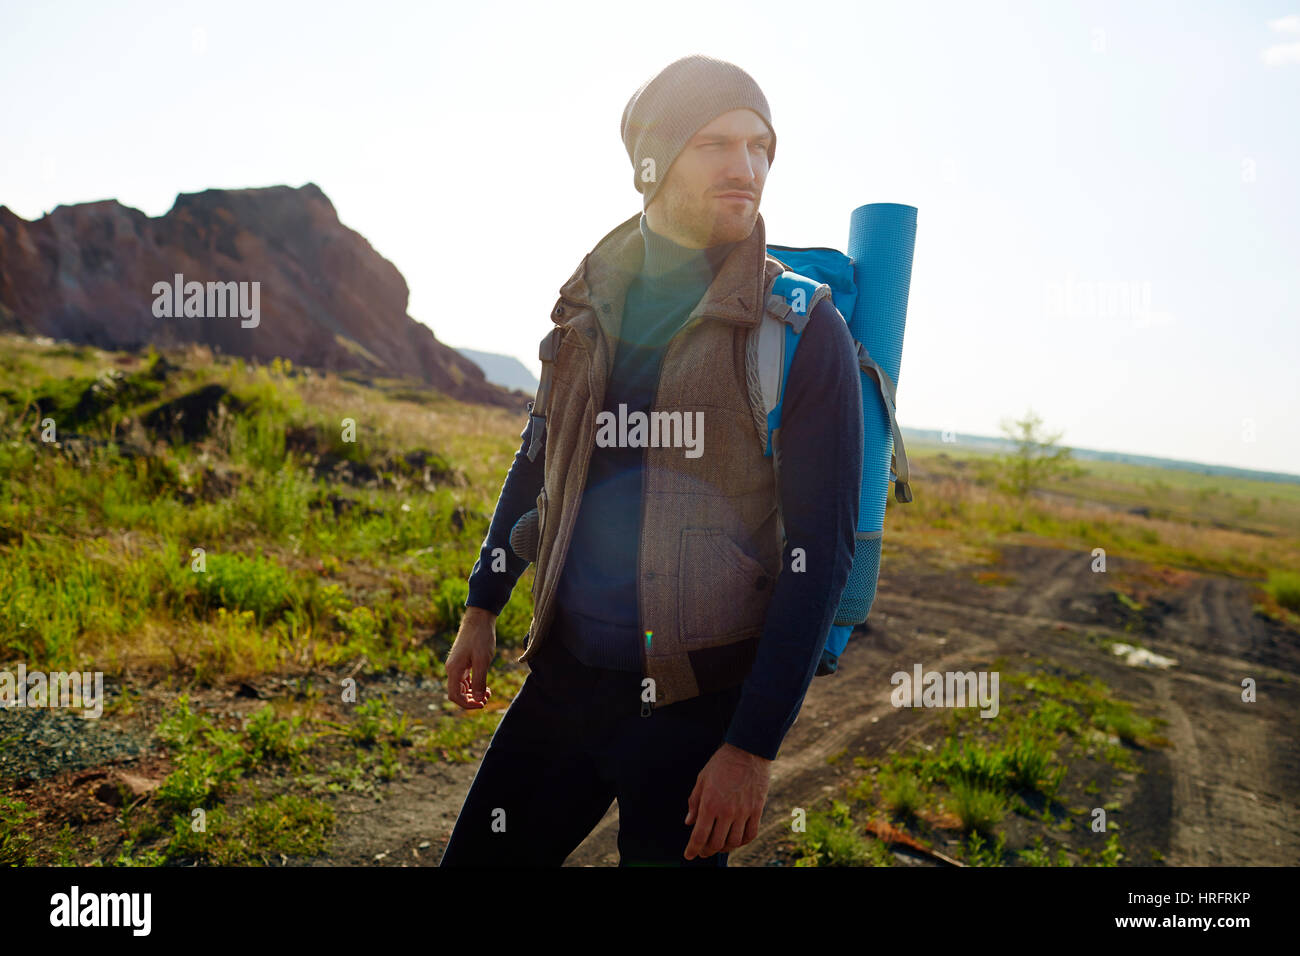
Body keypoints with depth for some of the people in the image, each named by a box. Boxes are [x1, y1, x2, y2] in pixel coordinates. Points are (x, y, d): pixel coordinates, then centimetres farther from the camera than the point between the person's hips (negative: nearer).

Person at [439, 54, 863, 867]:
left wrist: (754, 745, -13)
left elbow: (823, 548, -11)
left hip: (701, 700, -4)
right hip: (565, 677, 4)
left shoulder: (800, 328, -10)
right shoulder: (593, 301, 4)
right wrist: (483, 607, 15)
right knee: (478, 856, 12)